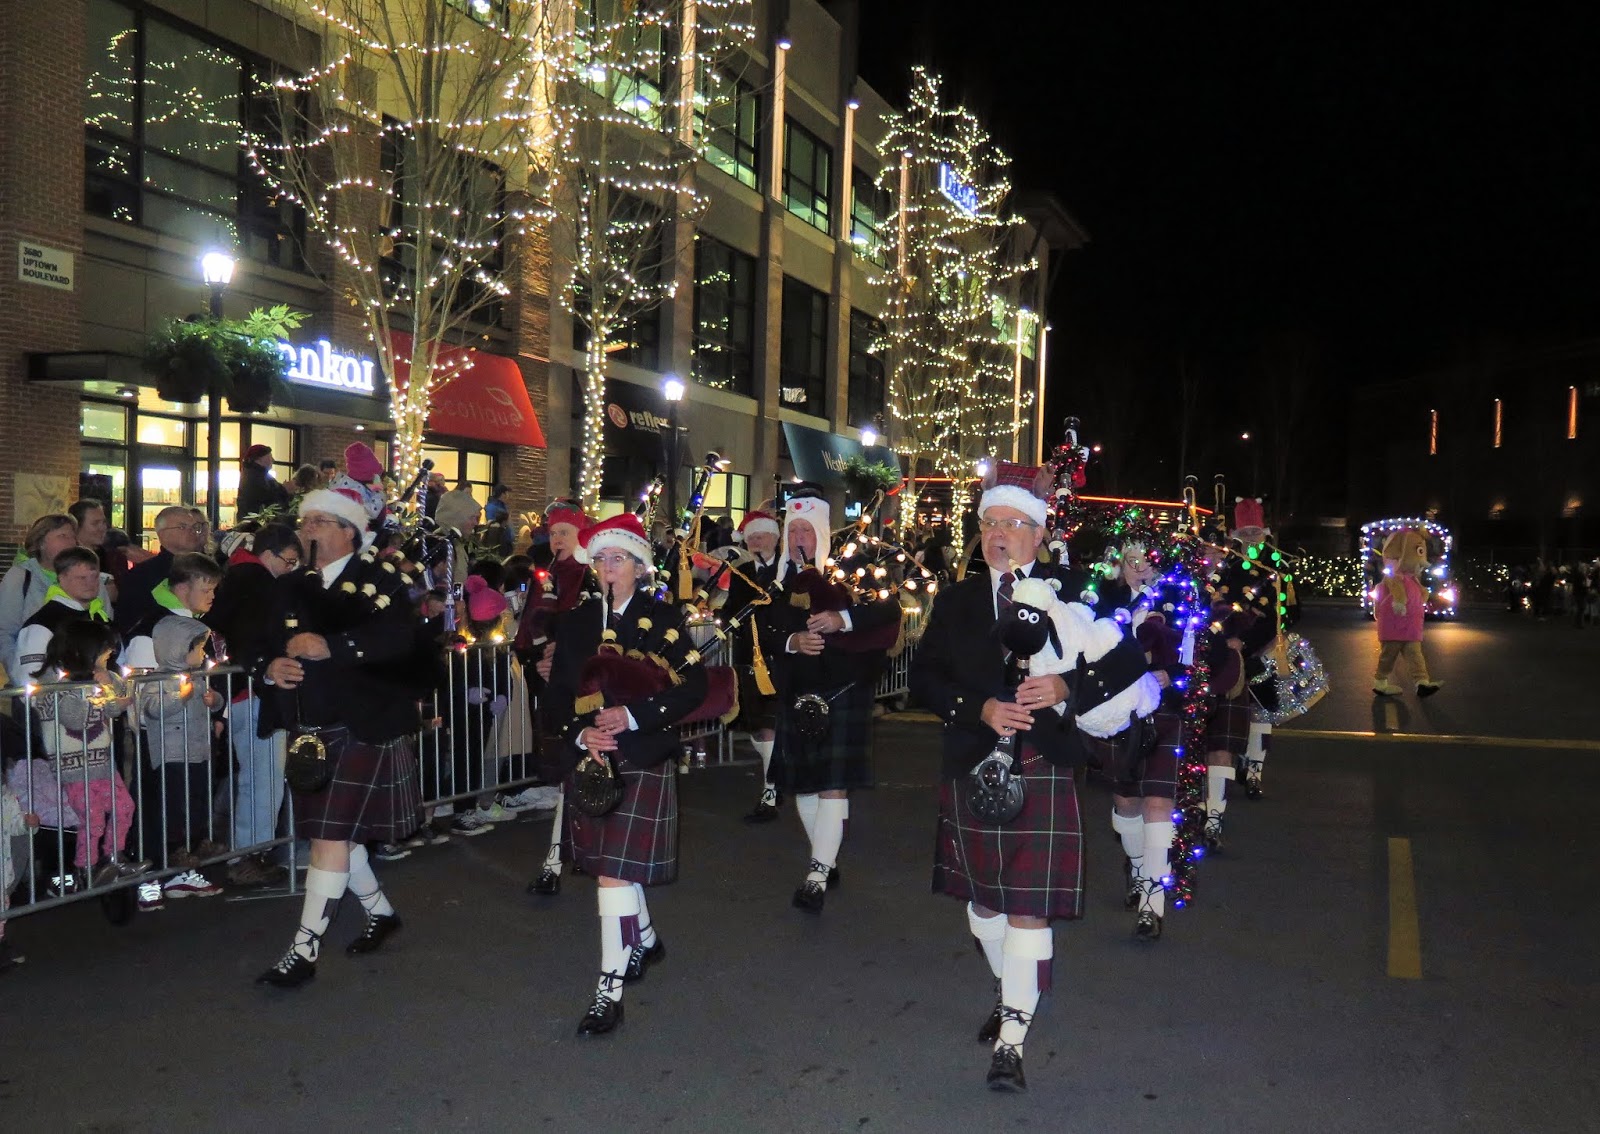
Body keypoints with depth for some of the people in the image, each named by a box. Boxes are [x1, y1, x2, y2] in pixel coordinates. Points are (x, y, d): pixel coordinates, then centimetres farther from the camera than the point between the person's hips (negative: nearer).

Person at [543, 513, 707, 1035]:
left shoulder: (663, 618, -3)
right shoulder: (577, 620, 9)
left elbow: (694, 687, -9)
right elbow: (559, 691, 8)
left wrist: (632, 716, -19)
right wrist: (581, 733, -11)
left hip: (641, 759, -5)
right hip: (589, 759, 5)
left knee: (616, 868, -10)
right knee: (616, 861, 17)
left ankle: (610, 990, -5)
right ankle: (645, 940, 42)